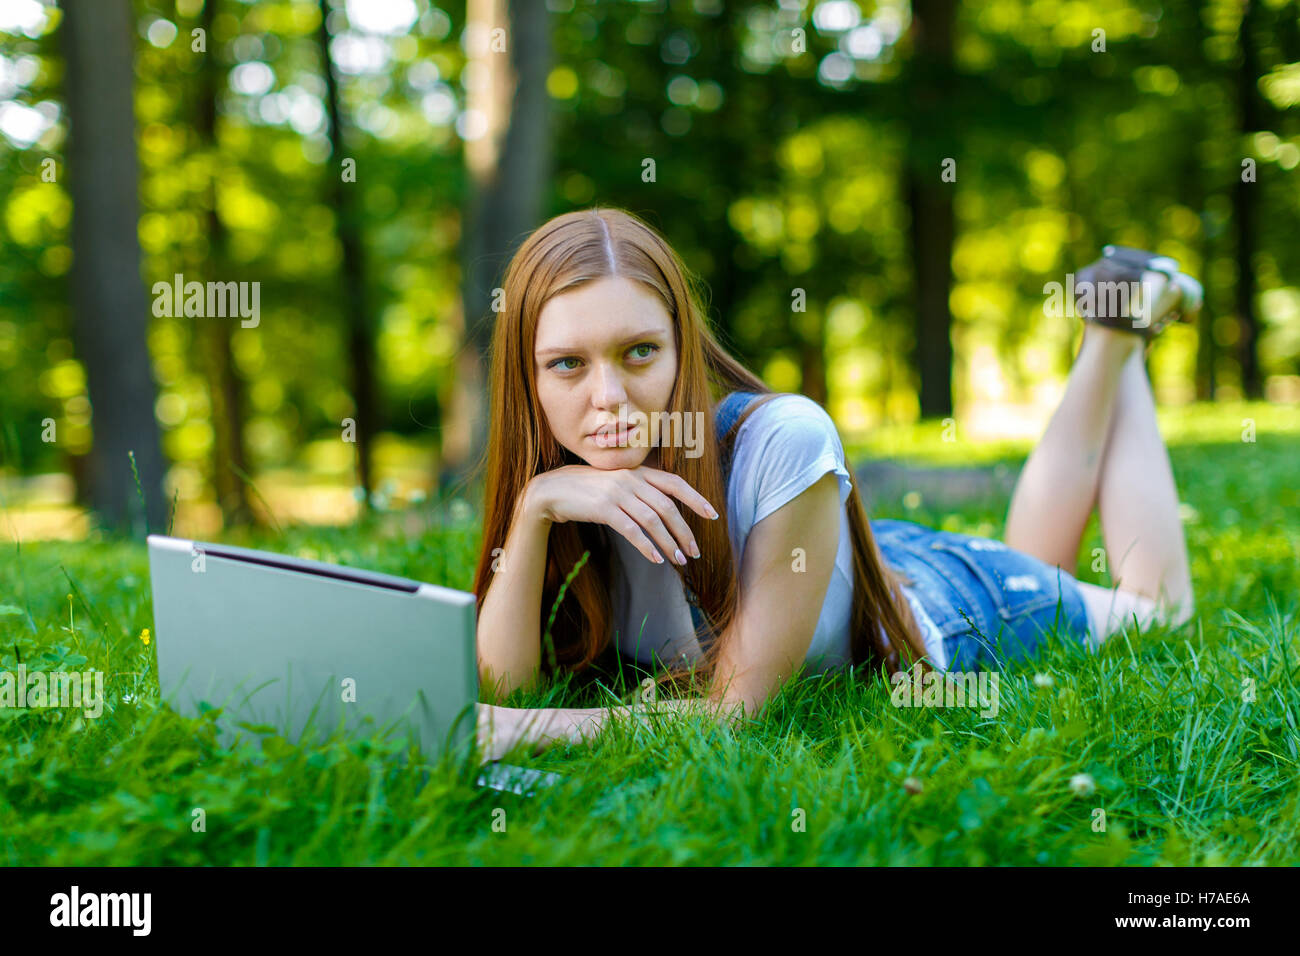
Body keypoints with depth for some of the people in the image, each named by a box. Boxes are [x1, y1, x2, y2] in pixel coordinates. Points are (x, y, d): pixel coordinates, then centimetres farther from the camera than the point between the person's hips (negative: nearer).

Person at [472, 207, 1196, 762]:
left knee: (1156, 602, 28)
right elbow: (498, 690, -33)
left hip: (958, 604, -3)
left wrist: (515, 729, -53)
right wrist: (534, 508, -46)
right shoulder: (555, 476, -28)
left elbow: (732, 709, -40)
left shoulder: (785, 441, -43)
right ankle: (1104, 341, 46)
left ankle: (1120, 335, 39)